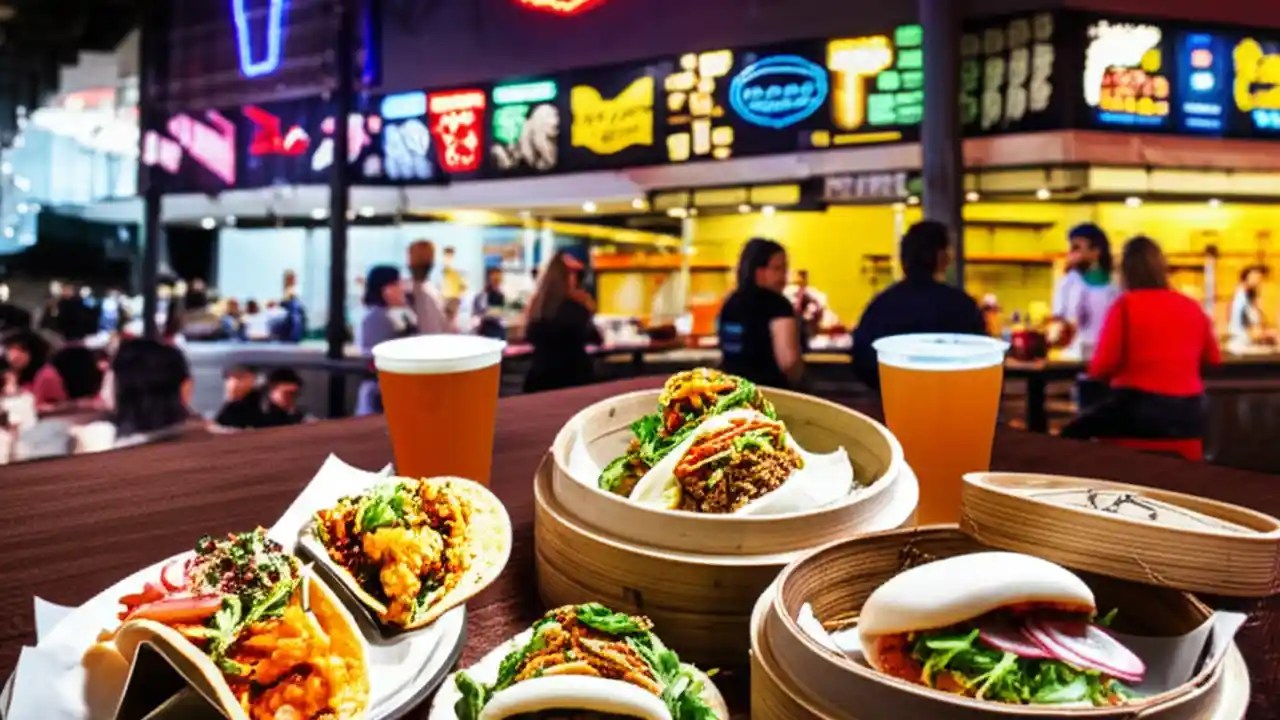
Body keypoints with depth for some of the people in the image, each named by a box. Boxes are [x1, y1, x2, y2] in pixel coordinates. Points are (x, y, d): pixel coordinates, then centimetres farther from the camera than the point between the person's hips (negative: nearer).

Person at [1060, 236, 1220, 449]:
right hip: (1189, 416, 6)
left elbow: (1101, 367, -12)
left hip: (1137, 410, -6)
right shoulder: (1192, 307, 7)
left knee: (1071, 436, 13)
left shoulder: (1126, 305, -8)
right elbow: (1212, 358, 21)